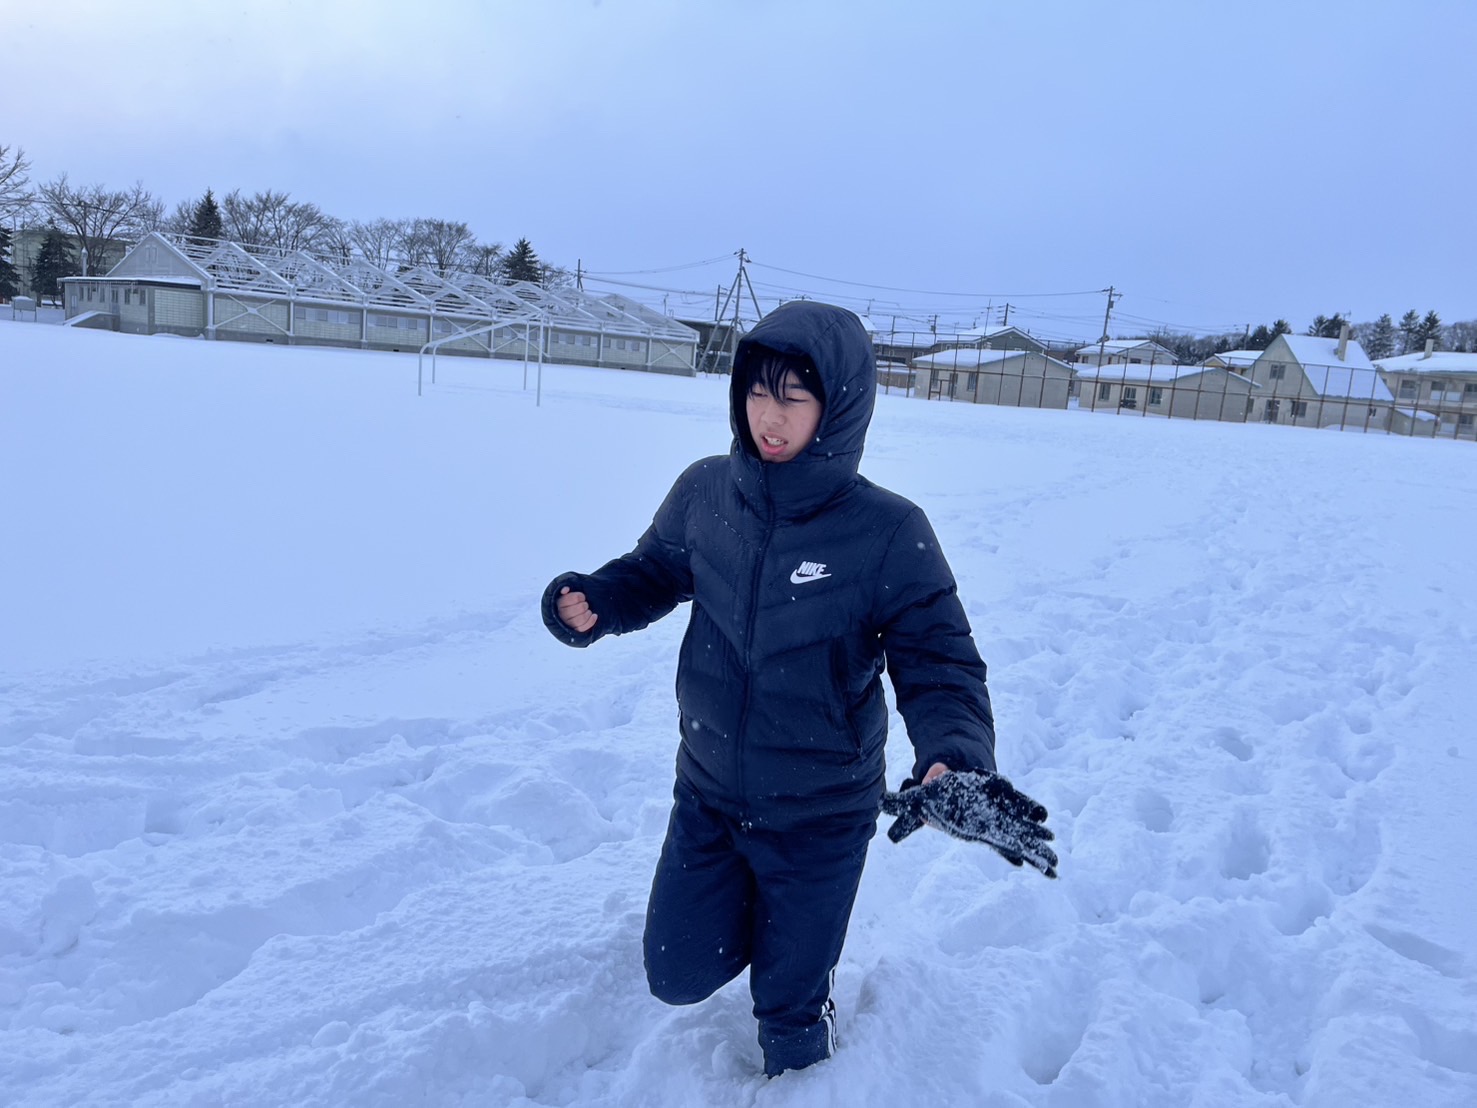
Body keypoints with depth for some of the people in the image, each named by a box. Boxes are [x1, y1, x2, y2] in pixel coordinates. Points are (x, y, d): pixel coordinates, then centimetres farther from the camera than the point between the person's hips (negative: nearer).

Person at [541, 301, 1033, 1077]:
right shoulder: (705, 493, -12)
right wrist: (589, 603, -18)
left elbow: (938, 663, -19)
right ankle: (753, 905, 48)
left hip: (819, 815, -3)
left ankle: (793, 1073, 54)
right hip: (707, 793, 3)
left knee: (788, 1006, 16)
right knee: (679, 972, 16)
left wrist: (954, 754, -40)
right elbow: (653, 574, 4)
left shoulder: (888, 533, -23)